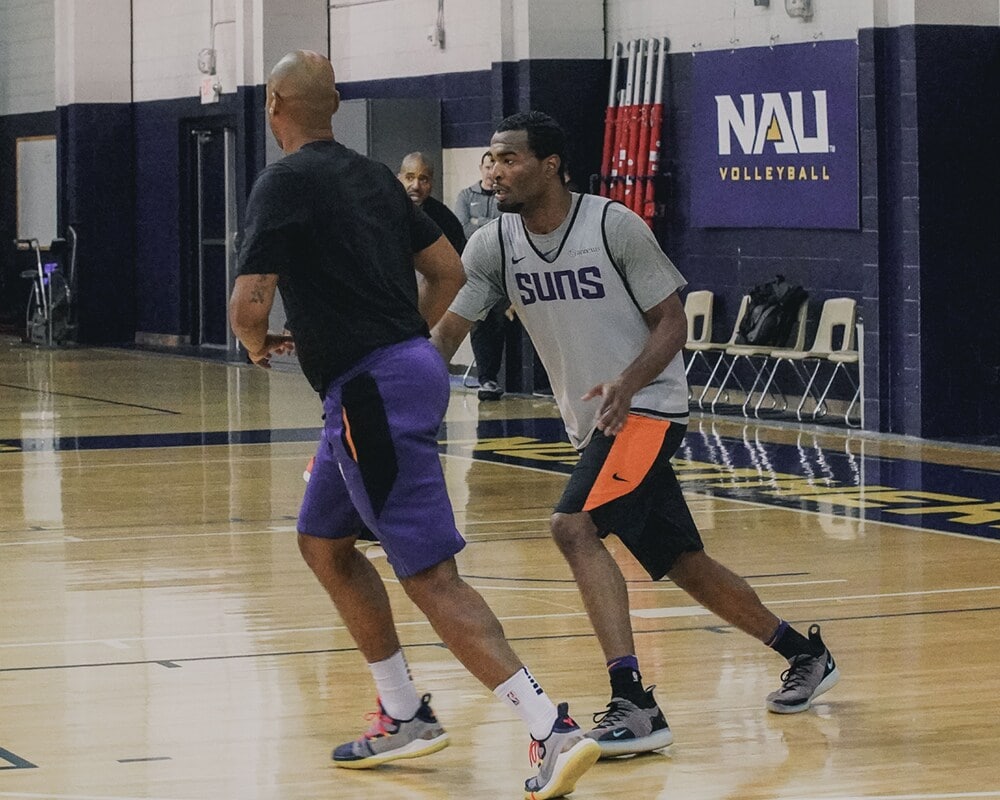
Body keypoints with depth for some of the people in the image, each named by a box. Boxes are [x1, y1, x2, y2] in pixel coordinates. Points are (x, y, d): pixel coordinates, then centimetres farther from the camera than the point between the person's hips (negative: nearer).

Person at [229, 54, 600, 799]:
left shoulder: (284, 181, -9)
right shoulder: (371, 174, 14)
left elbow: (249, 303, -16)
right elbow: (449, 271, 17)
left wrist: (259, 344, 6)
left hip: (371, 393, -9)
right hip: (411, 367, 9)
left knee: (430, 575, -10)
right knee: (323, 542, 22)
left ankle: (553, 730, -18)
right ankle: (405, 717, 25)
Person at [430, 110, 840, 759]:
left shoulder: (615, 227, -15)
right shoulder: (494, 246, -1)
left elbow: (673, 321, -10)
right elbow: (448, 330, -6)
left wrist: (629, 382, -27)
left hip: (646, 408, -7)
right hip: (593, 423, 7)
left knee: (574, 527, -26)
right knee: (682, 564, 14)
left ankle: (634, 705, -29)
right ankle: (807, 656, 33)